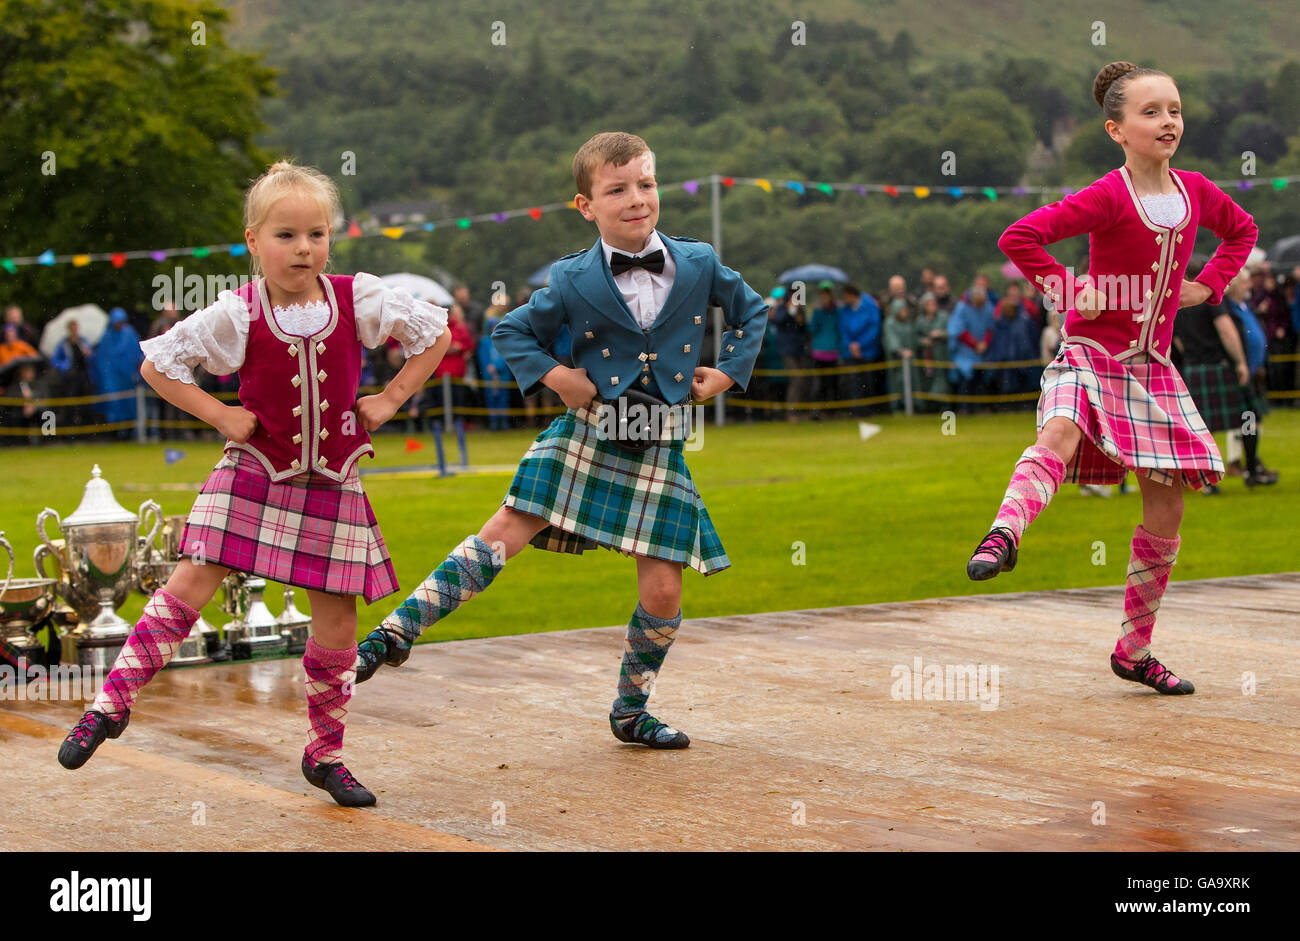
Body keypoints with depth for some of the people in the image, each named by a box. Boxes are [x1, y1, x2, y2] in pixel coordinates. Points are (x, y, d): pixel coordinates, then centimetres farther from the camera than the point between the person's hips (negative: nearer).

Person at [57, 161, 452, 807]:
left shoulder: (359, 299, -7)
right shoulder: (237, 315, -11)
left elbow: (434, 332, 6)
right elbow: (158, 362, -2)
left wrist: (389, 400, 0)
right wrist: (219, 416, -7)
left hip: (331, 483, 2)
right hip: (255, 472, -2)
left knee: (336, 616, 3)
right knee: (191, 584, -11)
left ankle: (325, 753, 18)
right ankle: (113, 702, 0)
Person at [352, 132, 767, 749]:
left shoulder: (698, 264, 1)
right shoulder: (574, 281, -3)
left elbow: (753, 310, 19)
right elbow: (511, 332, 9)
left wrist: (728, 373, 7)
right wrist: (552, 376, -6)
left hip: (659, 447, 1)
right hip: (586, 435, -1)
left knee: (662, 589, -2)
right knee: (505, 534, -14)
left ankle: (631, 711, 18)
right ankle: (395, 634, -13)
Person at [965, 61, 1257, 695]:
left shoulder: (1195, 191, 2)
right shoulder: (1108, 197, -15)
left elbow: (1242, 230, 24)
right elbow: (1019, 237, -22)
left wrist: (1209, 285, 10)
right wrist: (1068, 292, -19)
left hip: (1151, 368, 5)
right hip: (1091, 352, -5)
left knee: (1167, 507, 6)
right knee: (1060, 436, -39)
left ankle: (1134, 650, 18)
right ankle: (1005, 532, -56)